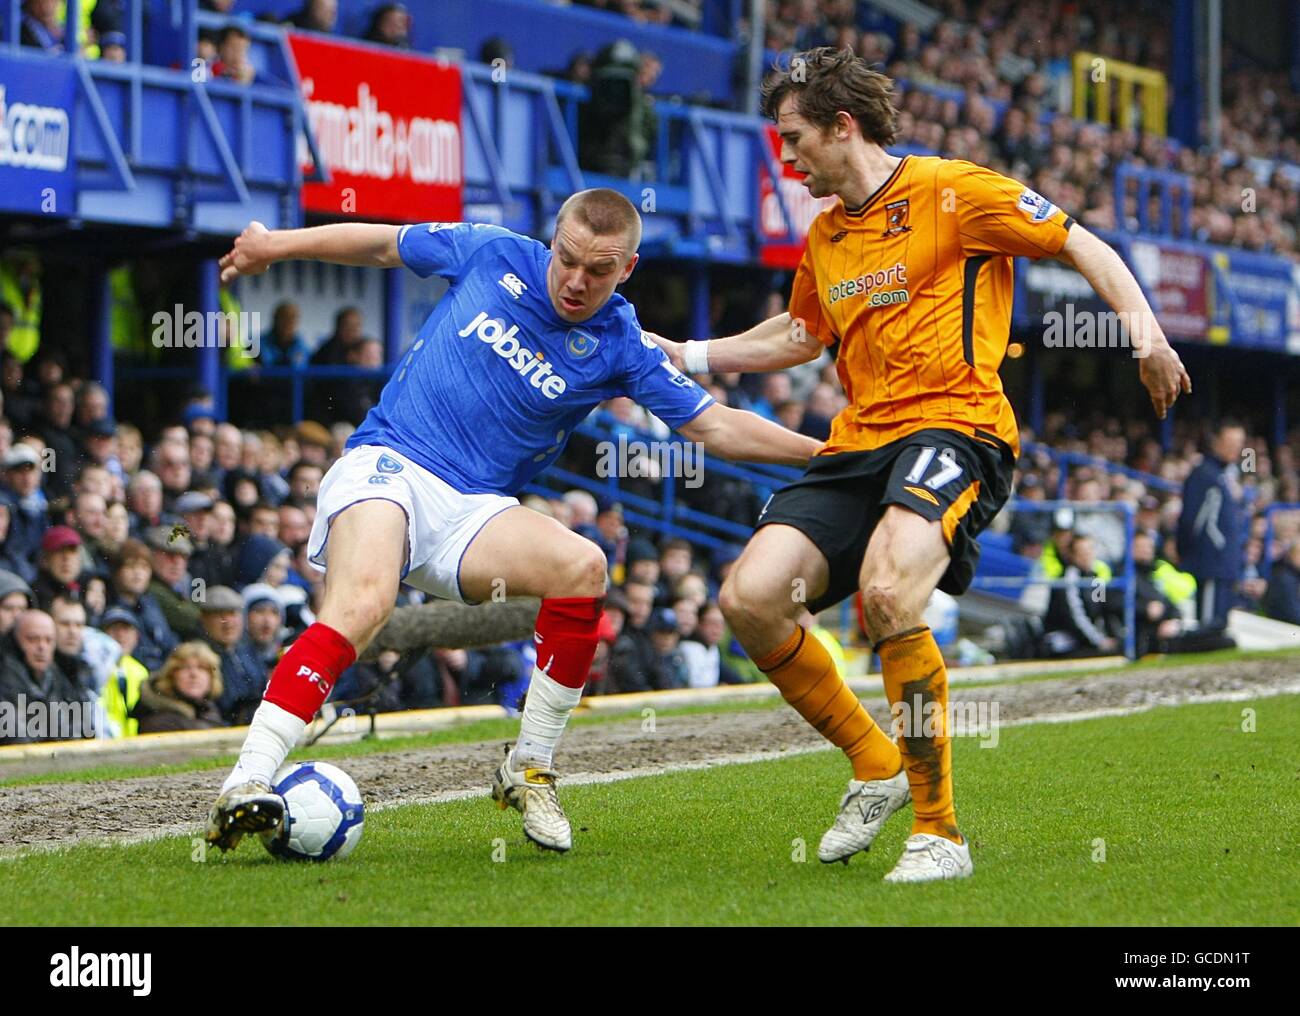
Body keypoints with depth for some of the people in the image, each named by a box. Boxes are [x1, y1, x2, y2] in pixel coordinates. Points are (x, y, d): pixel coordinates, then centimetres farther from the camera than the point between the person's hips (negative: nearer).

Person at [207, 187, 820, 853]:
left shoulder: (620, 347, 2)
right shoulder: (495, 255, 2)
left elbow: (716, 427, 6)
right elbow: (380, 245, 17)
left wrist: (821, 452, -2)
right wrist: (276, 245, 21)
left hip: (471, 512, 2)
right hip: (386, 466, -2)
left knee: (583, 566, -26)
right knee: (361, 605, -33)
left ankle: (529, 772, -9)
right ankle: (245, 786, -37)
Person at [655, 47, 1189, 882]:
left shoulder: (946, 190, -2)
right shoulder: (825, 236, 20)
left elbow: (1081, 245, -2)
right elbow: (801, 335, 38)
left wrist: (1145, 334, -15)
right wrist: (687, 357, 34)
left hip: (955, 428, -8)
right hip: (859, 442, 8)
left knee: (888, 592, -34)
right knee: (750, 597, -12)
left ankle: (939, 831, -21)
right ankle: (876, 768, 10)